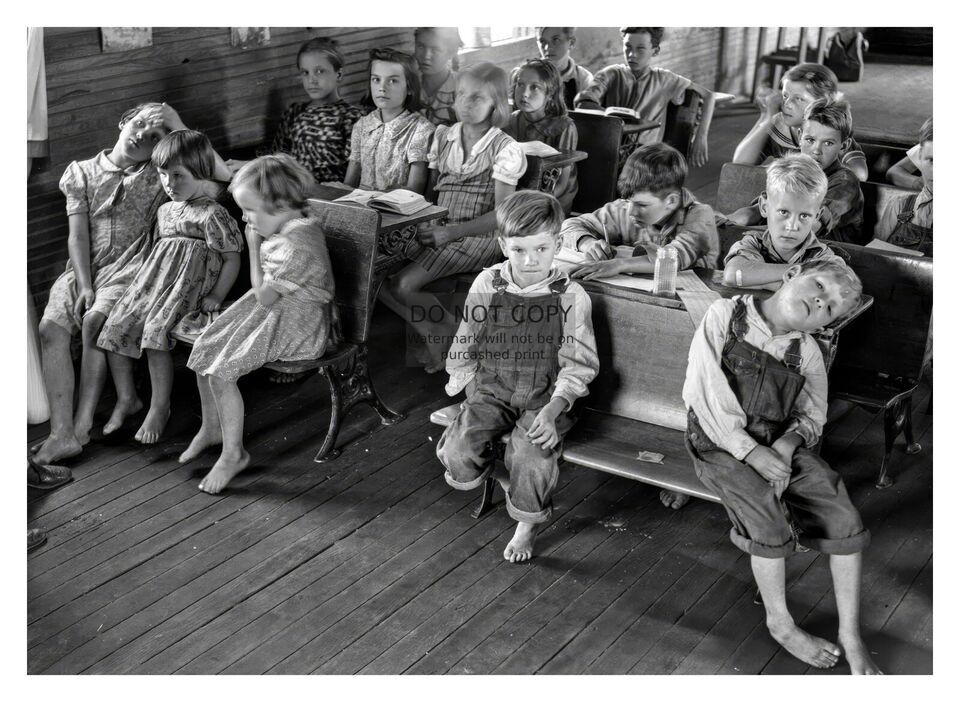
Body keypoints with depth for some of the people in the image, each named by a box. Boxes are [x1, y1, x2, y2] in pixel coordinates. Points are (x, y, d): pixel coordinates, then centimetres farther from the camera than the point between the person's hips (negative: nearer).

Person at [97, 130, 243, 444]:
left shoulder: (212, 214, -8)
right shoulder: (165, 211, 17)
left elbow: (232, 259, -7)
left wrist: (216, 296, -13)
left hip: (189, 286, -8)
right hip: (154, 278, 8)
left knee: (155, 330, -28)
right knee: (116, 327, -5)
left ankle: (159, 407, -14)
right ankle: (126, 398, 11)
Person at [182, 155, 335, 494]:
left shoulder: (294, 245, -29)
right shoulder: (291, 226, 4)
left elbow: (265, 297, -20)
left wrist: (254, 246, -15)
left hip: (295, 324, -10)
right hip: (278, 310, 10)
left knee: (222, 371, -17)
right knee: (204, 348, 5)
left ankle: (233, 453, 0)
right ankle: (211, 428, 25)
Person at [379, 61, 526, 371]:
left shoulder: (505, 149, -7)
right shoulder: (442, 136, 12)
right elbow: (430, 189, 16)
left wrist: (450, 232, -20)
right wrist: (422, 223, -6)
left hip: (478, 237, -6)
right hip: (437, 230, 7)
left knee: (403, 286, -23)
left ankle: (451, 329, 3)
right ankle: (431, 334, 1)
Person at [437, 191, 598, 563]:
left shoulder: (571, 297, -8)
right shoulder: (486, 285, -1)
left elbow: (578, 366, -6)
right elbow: (464, 349, 9)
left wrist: (552, 410, -18)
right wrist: (469, 391, 0)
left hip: (545, 397, -2)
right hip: (492, 391, 2)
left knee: (533, 459, -25)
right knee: (458, 455, -21)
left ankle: (528, 524, 8)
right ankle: (501, 478, 14)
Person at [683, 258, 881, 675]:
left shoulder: (807, 353, 5)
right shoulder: (725, 316, -7)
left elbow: (812, 416, 11)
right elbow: (705, 394, -14)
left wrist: (788, 442, -14)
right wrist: (754, 453, -21)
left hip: (779, 446, 4)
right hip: (721, 445, -4)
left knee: (844, 519, -13)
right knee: (765, 510, -29)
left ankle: (850, 636, 4)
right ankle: (780, 624, -5)